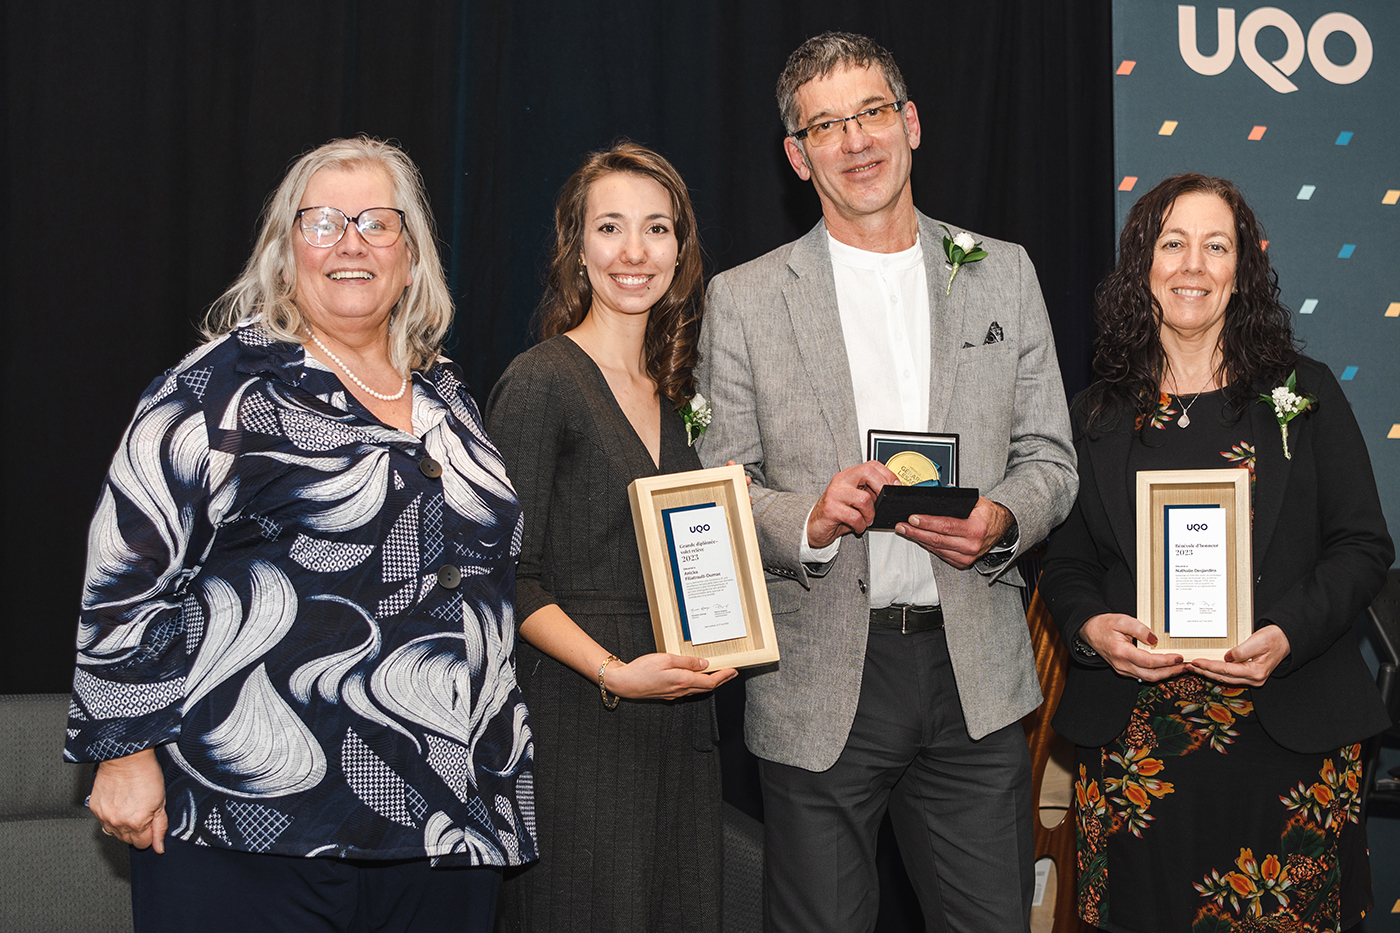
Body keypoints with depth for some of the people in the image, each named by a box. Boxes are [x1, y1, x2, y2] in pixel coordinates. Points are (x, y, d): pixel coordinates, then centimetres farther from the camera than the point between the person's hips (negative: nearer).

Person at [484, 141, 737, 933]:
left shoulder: (671, 391, 13)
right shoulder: (540, 383, -9)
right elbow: (506, 577, -12)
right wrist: (614, 674, -21)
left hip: (677, 713, 7)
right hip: (578, 718, -7)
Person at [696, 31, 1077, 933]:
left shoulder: (1004, 272, 9)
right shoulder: (743, 300, 3)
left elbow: (1049, 457, 10)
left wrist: (1001, 520, -11)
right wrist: (810, 519, -17)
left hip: (976, 672, 2)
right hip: (821, 681, -1)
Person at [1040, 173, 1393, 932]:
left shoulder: (1304, 393, 7)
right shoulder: (1096, 416, 10)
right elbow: (1064, 565, 11)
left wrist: (1290, 634, -13)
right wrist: (1092, 627, -11)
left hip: (1286, 737, -1)